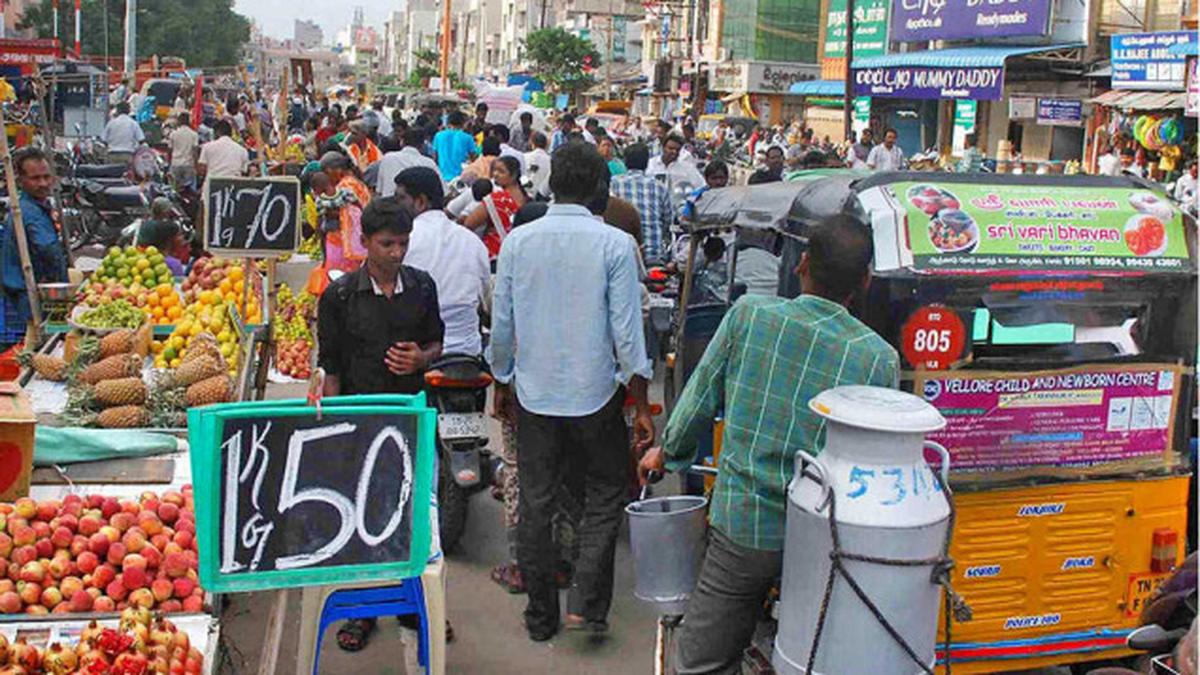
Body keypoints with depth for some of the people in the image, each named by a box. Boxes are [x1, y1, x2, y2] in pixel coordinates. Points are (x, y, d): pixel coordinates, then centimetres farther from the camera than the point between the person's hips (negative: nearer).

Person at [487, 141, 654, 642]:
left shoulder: (517, 241, -2)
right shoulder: (614, 244, -11)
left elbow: (501, 324, 3)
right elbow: (627, 332, -10)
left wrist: (502, 384, 18)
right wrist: (641, 406, -2)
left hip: (533, 394, 3)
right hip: (595, 394, -2)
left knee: (535, 505, 12)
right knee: (605, 497, 14)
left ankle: (541, 616, 22)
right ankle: (587, 604, 6)